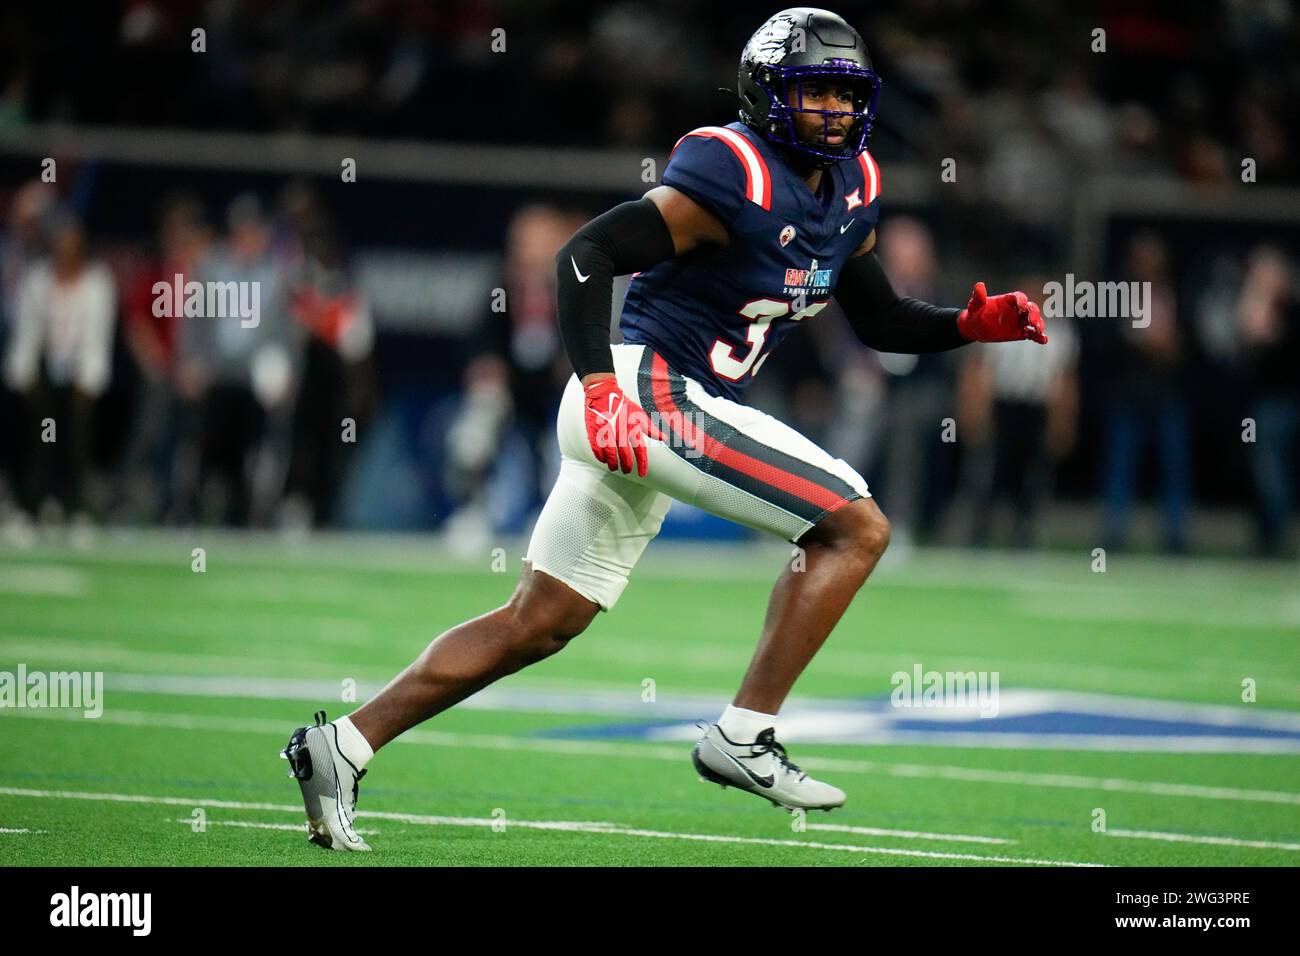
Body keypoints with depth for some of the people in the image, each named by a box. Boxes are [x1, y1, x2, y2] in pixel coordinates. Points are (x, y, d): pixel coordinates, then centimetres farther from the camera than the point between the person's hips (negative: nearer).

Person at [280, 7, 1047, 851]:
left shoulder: (849, 189, 13)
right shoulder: (736, 177, -15)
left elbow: (879, 321, 23)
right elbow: (587, 255, -18)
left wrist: (974, 326, 7)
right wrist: (601, 386, -27)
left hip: (690, 406, 9)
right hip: (650, 392, -9)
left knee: (540, 624, 12)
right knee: (857, 527, -11)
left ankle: (343, 746, 13)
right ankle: (744, 735, -10)